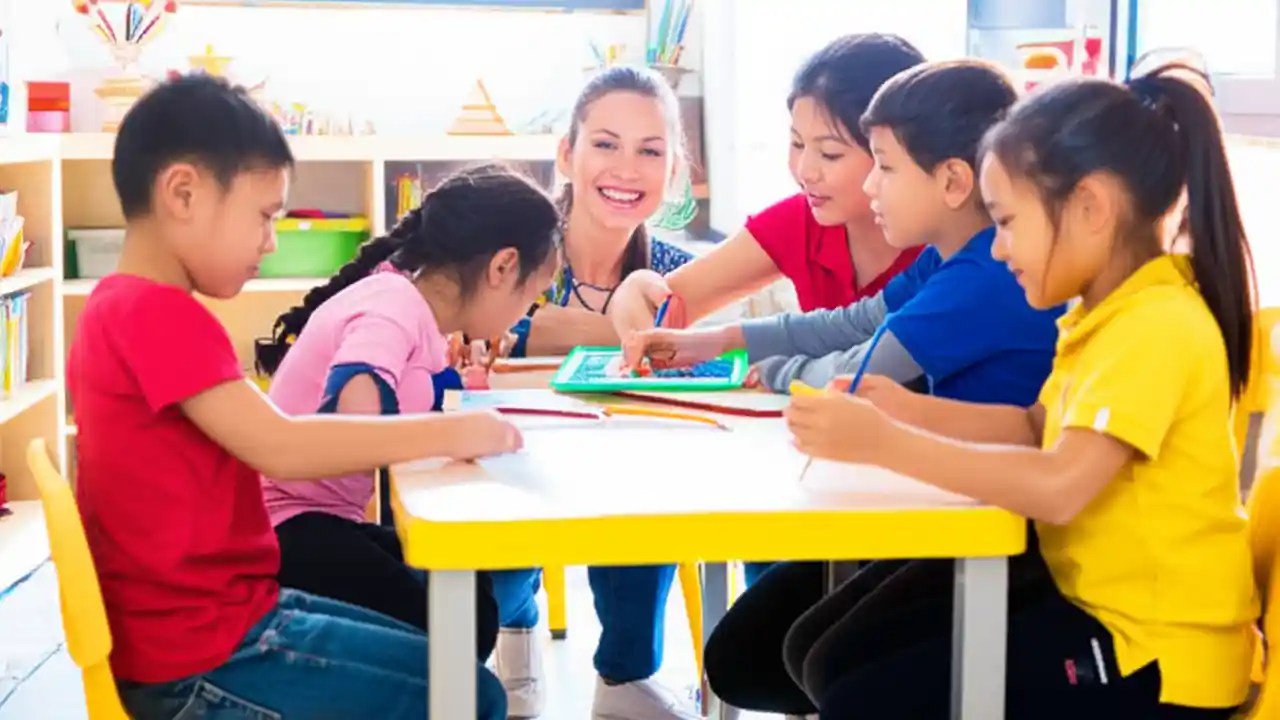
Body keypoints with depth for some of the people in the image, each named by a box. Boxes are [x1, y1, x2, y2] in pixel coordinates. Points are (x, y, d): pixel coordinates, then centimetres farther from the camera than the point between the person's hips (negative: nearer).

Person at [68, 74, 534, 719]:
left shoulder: (121, 309, 12)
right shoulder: (158, 313, -20)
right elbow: (277, 447, -26)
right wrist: (448, 432, -19)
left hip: (206, 617, 10)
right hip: (199, 657, -10)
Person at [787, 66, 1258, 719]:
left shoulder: (1158, 328, -24)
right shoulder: (1111, 311, 7)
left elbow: (1059, 485, -33)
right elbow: (1039, 429, 18)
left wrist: (885, 443, -28)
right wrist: (908, 409, 3)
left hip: (1156, 652, -9)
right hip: (1095, 603, 10)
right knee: (844, 657, 12)